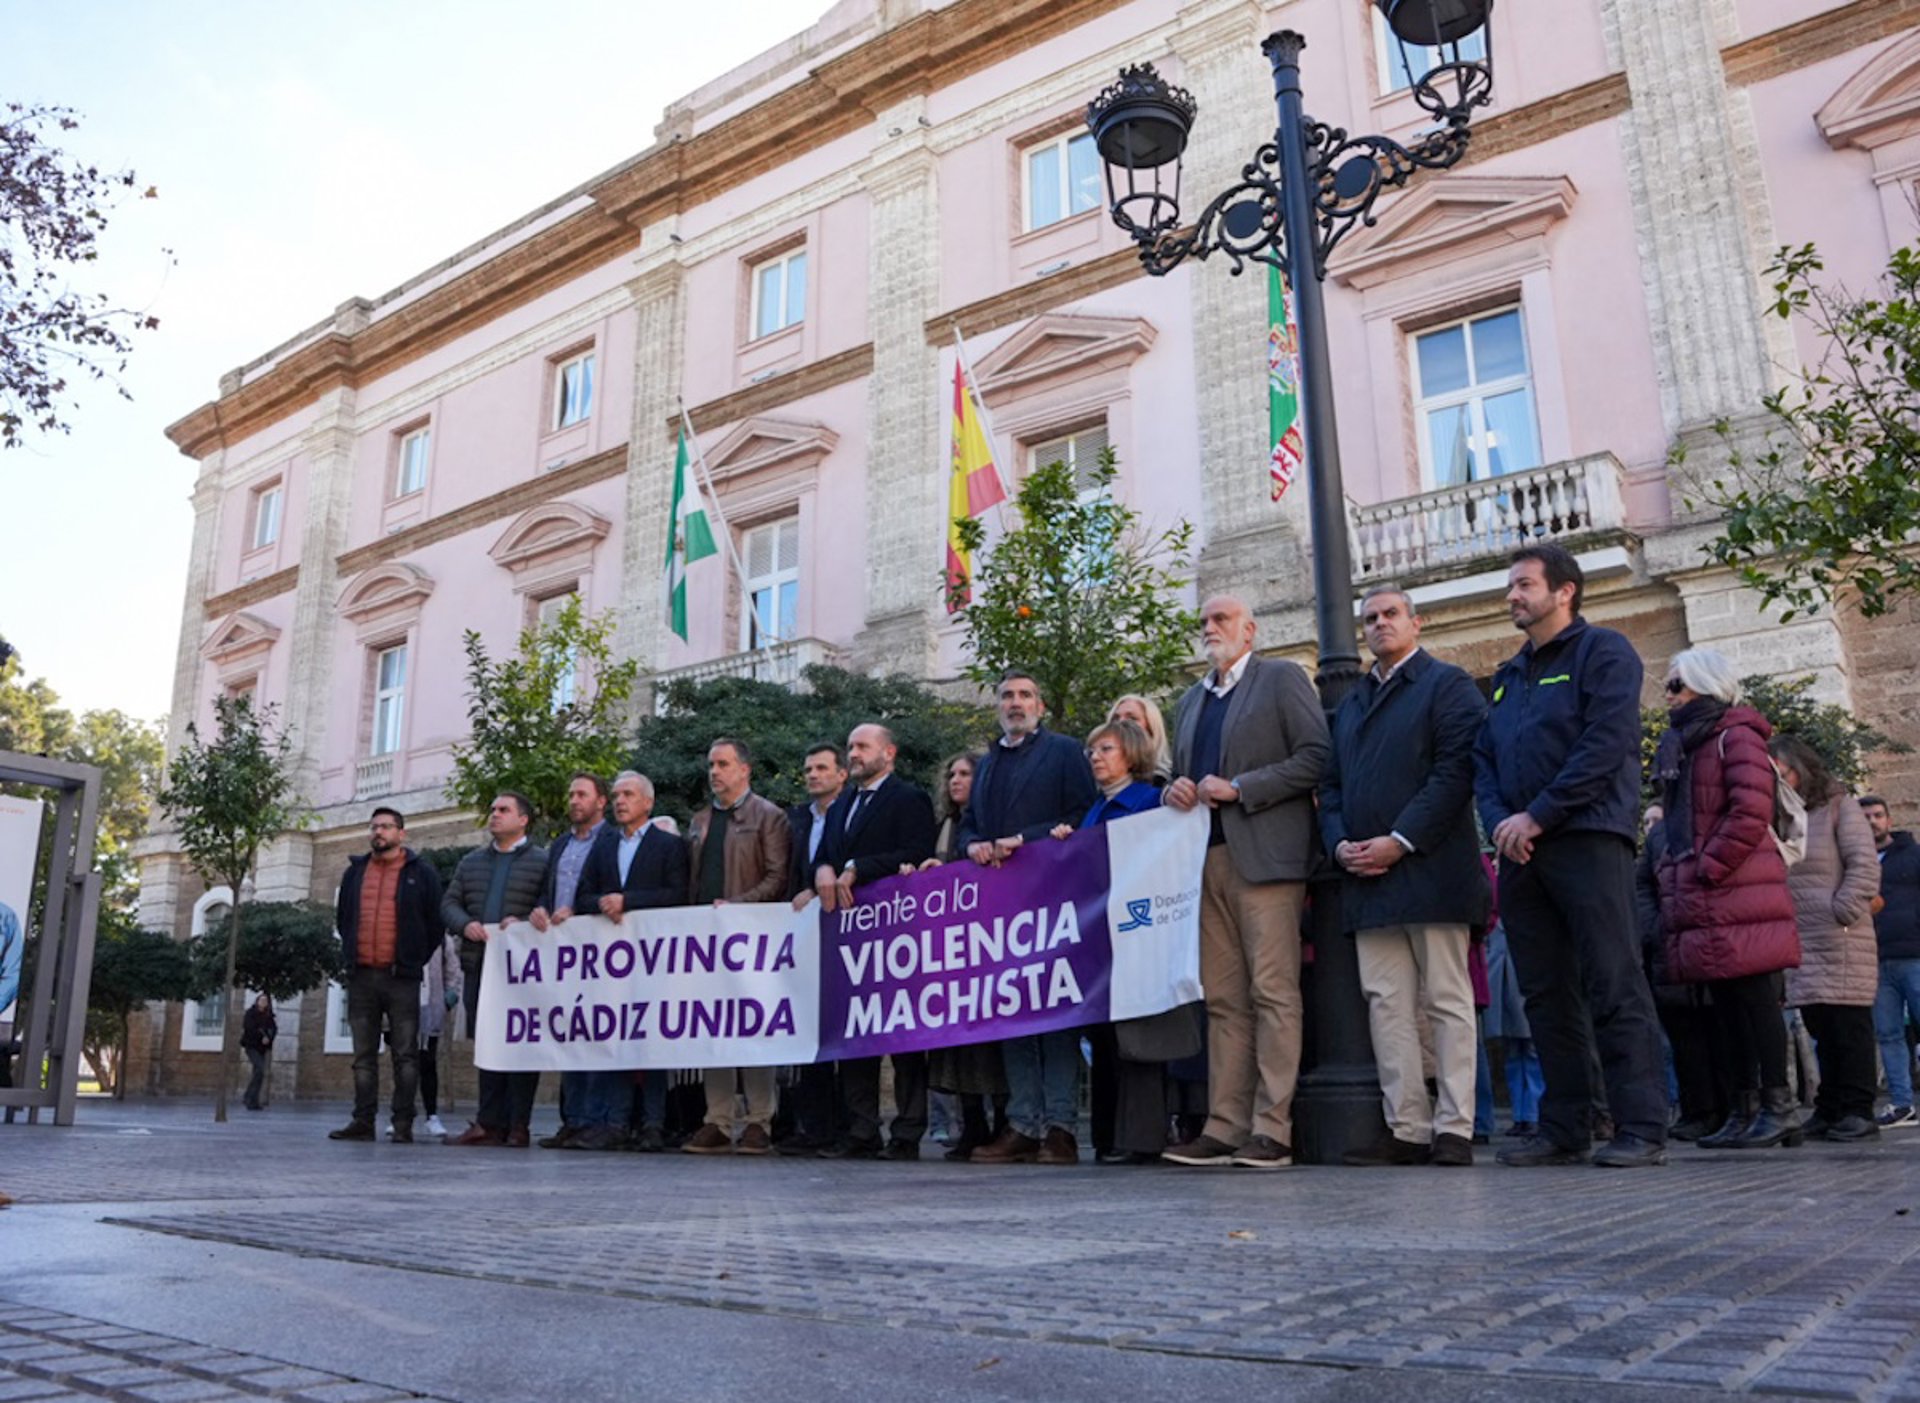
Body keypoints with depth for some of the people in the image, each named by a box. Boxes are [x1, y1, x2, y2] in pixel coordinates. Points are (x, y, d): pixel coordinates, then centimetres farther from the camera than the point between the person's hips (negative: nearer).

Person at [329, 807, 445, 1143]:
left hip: (401, 977, -4)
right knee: (363, 1055, 7)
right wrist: (350, 955, 16)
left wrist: (416, 961, 2)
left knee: (405, 1054, -3)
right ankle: (363, 1121, 10)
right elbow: (341, 918, 24)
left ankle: (403, 1124, 0)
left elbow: (434, 922, 3)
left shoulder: (421, 872, 3)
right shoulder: (355, 872, 15)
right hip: (361, 976, 4)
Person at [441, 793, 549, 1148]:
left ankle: (518, 1125, 0)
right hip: (478, 964, 6)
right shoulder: (471, 862, 20)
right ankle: (489, 1123, 11)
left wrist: (524, 923, -22)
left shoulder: (542, 861, 2)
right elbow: (450, 903, 14)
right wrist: (465, 924, -6)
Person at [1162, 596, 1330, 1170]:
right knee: (1223, 1000, 5)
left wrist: (1238, 789, -11)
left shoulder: (1281, 677, 5)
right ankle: (1225, 1127, 7)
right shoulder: (1192, 699, 25)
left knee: (1273, 992, -8)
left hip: (1265, 857, -6)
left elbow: (1316, 757, -6)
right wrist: (1177, 789, 7)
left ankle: (1272, 1129, -6)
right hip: (1208, 860, 6)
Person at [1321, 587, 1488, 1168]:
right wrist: (1340, 842, 1)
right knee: (1386, 1003, 3)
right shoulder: (1349, 703, 23)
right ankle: (1407, 1128, 8)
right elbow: (1331, 783, 20)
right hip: (1366, 876, 6)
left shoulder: (1447, 684, 4)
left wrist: (1398, 841, -15)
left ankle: (1454, 1129, 4)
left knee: (1448, 1002, -1)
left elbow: (1456, 770, -9)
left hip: (1430, 870, -6)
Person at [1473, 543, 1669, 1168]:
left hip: (1588, 839, -7)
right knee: (1546, 996, 7)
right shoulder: (1508, 675, 22)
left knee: (1614, 987, -7)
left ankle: (1642, 1130, -1)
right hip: (1520, 852, 7)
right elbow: (1483, 759, 16)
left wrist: (1536, 816, -15)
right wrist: (1499, 821, -3)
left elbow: (1605, 744, -12)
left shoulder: (1603, 651, 1)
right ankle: (1565, 1130, 13)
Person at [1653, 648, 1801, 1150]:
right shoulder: (1683, 747, 21)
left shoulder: (1736, 736, -5)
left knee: (1754, 997, -6)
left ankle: (1778, 1107, 0)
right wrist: (1674, 875, 12)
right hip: (1703, 901, 9)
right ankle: (1744, 1111, 14)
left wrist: (1708, 867, -17)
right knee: (1726, 1004, 9)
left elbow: (1752, 813, -16)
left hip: (1738, 897, -9)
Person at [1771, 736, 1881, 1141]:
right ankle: (1829, 1109, 11)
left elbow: (1865, 865, -5)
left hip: (1842, 941, -5)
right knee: (1820, 1027, 6)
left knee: (1848, 1023, -6)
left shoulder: (1839, 807, 3)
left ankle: (1857, 1111, -1)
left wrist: (1842, 913, -14)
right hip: (1800, 942, 5)